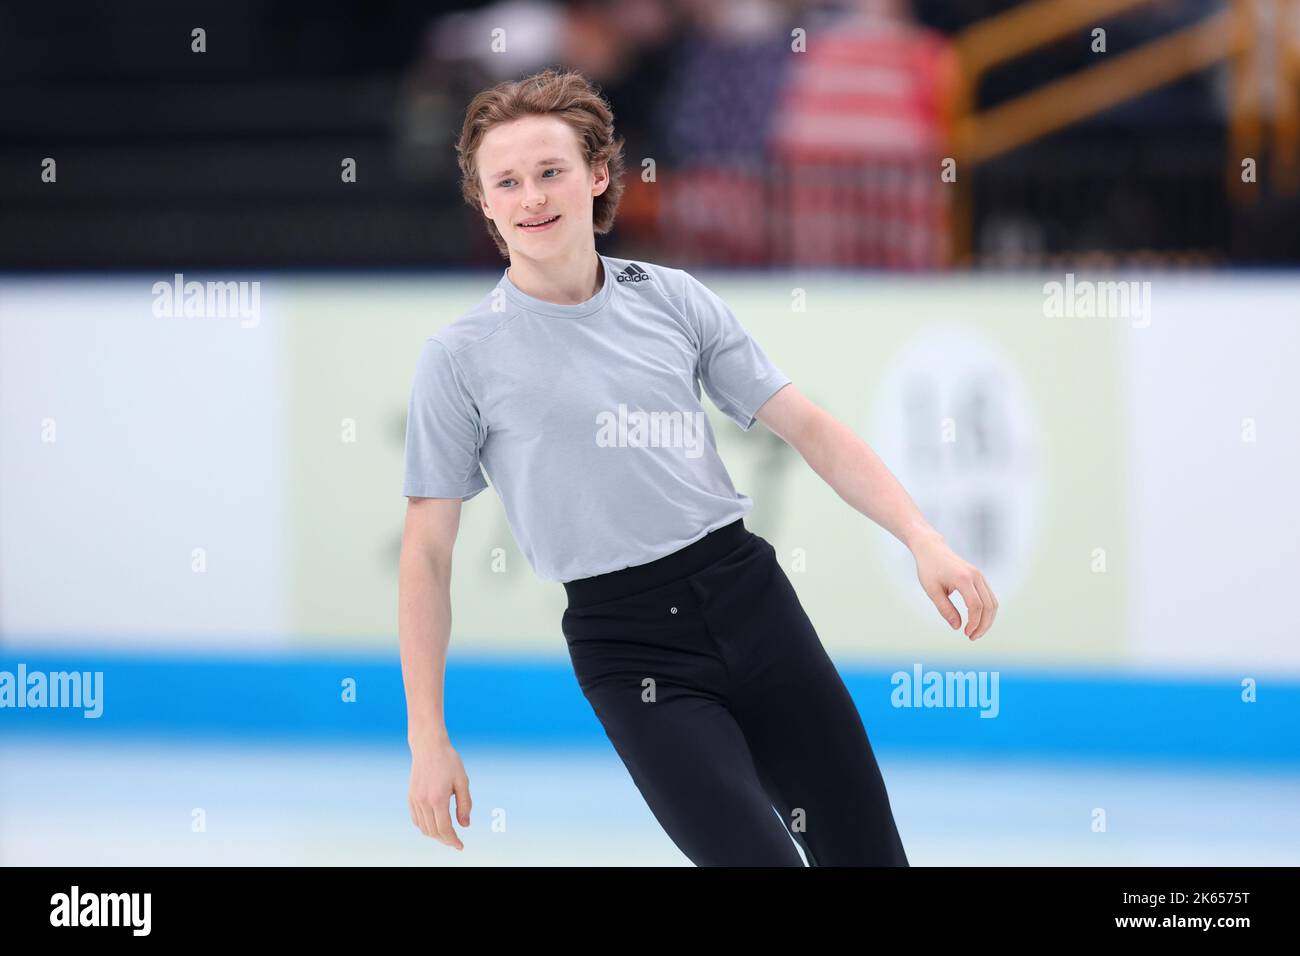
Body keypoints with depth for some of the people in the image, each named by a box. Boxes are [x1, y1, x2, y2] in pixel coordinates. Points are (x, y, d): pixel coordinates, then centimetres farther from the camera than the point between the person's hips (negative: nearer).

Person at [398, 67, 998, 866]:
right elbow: (428, 552, 1)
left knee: (867, 855, 2)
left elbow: (810, 427, 9)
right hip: (626, 643, -3)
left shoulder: (675, 299, 7)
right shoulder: (461, 358, -1)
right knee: (757, 855, -18)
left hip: (748, 595, 3)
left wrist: (922, 539, -4)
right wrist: (428, 739, -4)